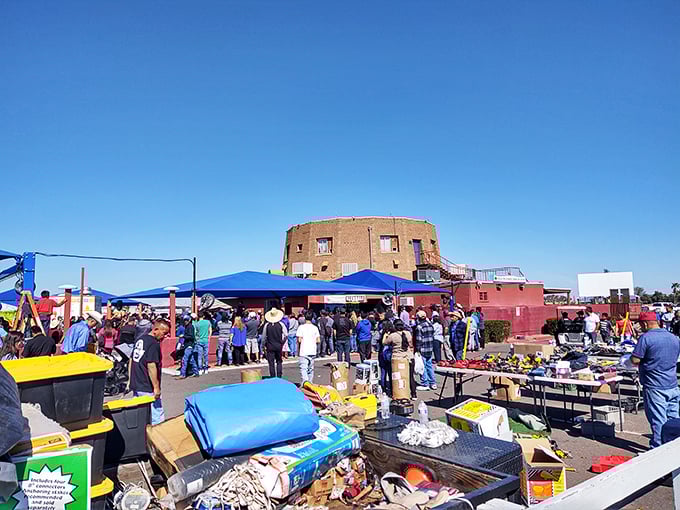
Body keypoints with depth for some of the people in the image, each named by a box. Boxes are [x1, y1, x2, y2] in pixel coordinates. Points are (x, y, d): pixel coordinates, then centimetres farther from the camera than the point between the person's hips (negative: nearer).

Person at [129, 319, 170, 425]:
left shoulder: (139, 340, 12)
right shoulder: (154, 344, -16)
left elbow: (131, 361, 18)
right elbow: (151, 366, -22)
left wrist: (131, 380, 24)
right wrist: (156, 387, -19)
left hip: (135, 386, 9)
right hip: (147, 388, -9)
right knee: (157, 419, -6)